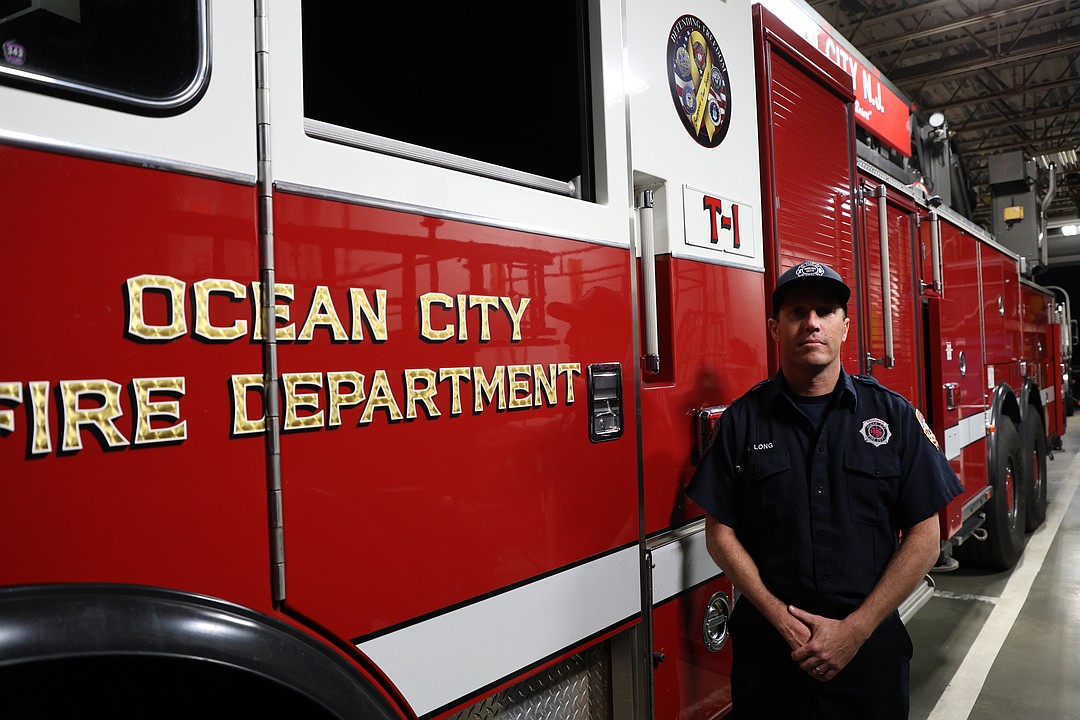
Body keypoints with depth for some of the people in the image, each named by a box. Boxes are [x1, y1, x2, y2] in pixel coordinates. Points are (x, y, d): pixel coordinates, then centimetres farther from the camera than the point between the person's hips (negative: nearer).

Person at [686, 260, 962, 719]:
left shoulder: (893, 415, -2)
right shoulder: (743, 419, -3)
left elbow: (924, 537, -4)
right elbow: (720, 533, -3)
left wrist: (856, 629, -11)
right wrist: (781, 617, -12)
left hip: (870, 648, 0)